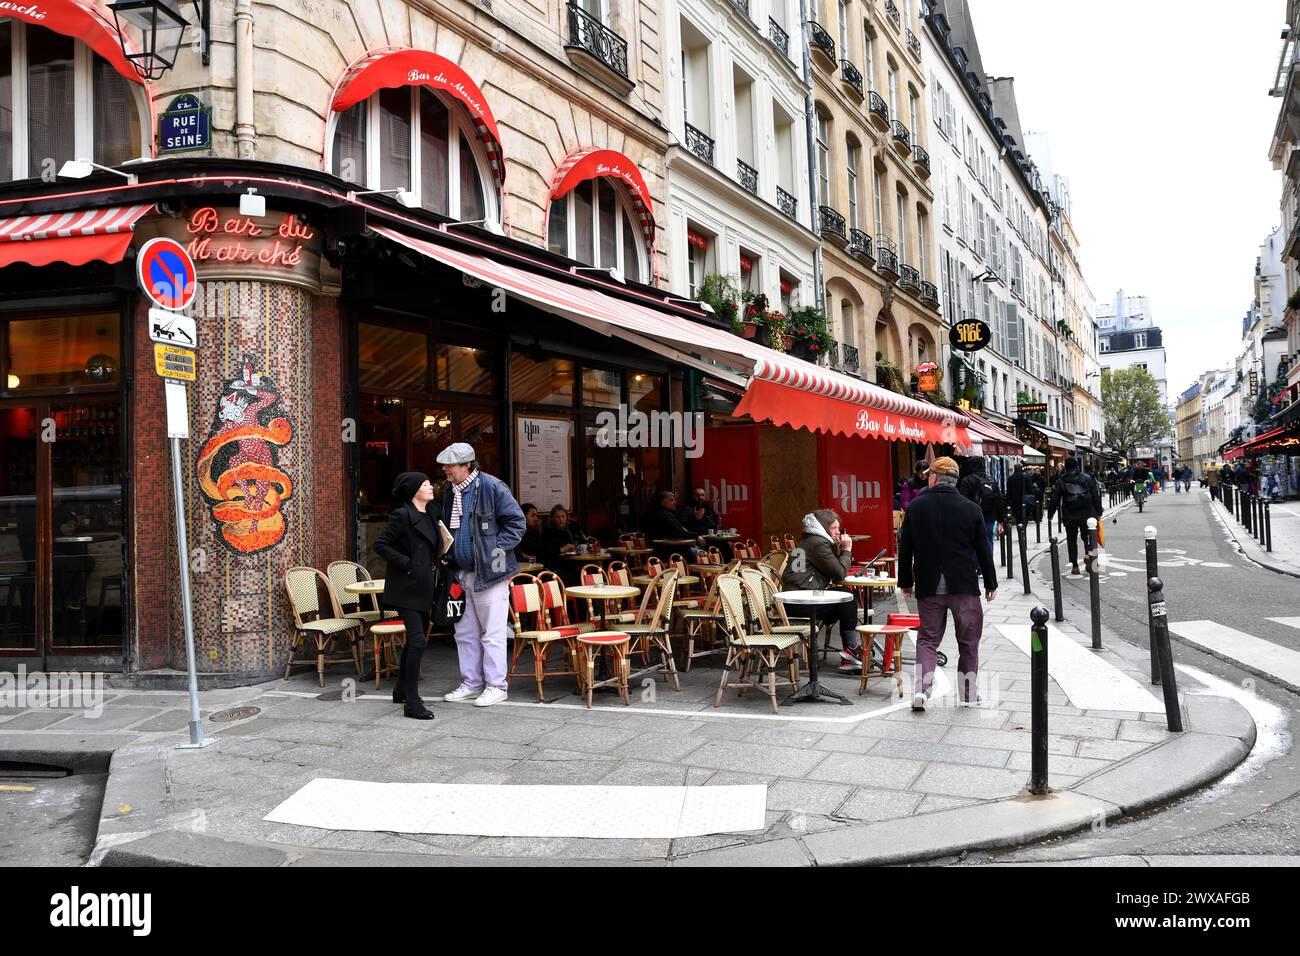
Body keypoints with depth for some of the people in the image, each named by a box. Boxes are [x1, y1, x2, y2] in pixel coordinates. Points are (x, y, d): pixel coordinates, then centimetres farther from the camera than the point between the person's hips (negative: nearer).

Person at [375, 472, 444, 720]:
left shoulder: (433, 513, 11)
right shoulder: (401, 515, -12)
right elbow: (380, 544, -13)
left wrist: (439, 563, 8)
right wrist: (406, 563, -17)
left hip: (425, 587, 8)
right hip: (407, 587, -8)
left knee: (414, 640, 16)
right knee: (417, 641, -13)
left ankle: (401, 690, 31)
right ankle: (412, 702, -8)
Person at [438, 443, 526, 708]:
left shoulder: (492, 487, -12)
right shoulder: (450, 491, 11)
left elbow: (516, 522, -11)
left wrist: (495, 550, -15)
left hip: (488, 574, -8)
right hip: (462, 574, 8)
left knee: (492, 634, -1)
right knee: (465, 633, 14)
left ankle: (496, 686, 9)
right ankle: (471, 683, 25)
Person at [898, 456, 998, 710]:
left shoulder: (916, 507, -1)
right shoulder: (971, 509, -3)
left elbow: (905, 549, 3)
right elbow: (984, 550, 1)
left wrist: (906, 582, 13)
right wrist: (991, 584, 11)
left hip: (928, 586, 1)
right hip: (964, 586, -1)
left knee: (927, 638, 9)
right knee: (968, 641, 12)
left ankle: (921, 689, -7)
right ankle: (968, 694, 19)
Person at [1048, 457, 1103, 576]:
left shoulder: (1061, 482, 2)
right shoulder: (1087, 478, 3)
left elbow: (1054, 500, 2)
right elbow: (1095, 496, 3)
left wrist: (1050, 516, 8)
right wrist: (1099, 512, 8)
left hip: (1069, 516, 0)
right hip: (1086, 514, 0)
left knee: (1071, 540, 8)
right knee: (1087, 537, 12)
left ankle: (1074, 566, 7)